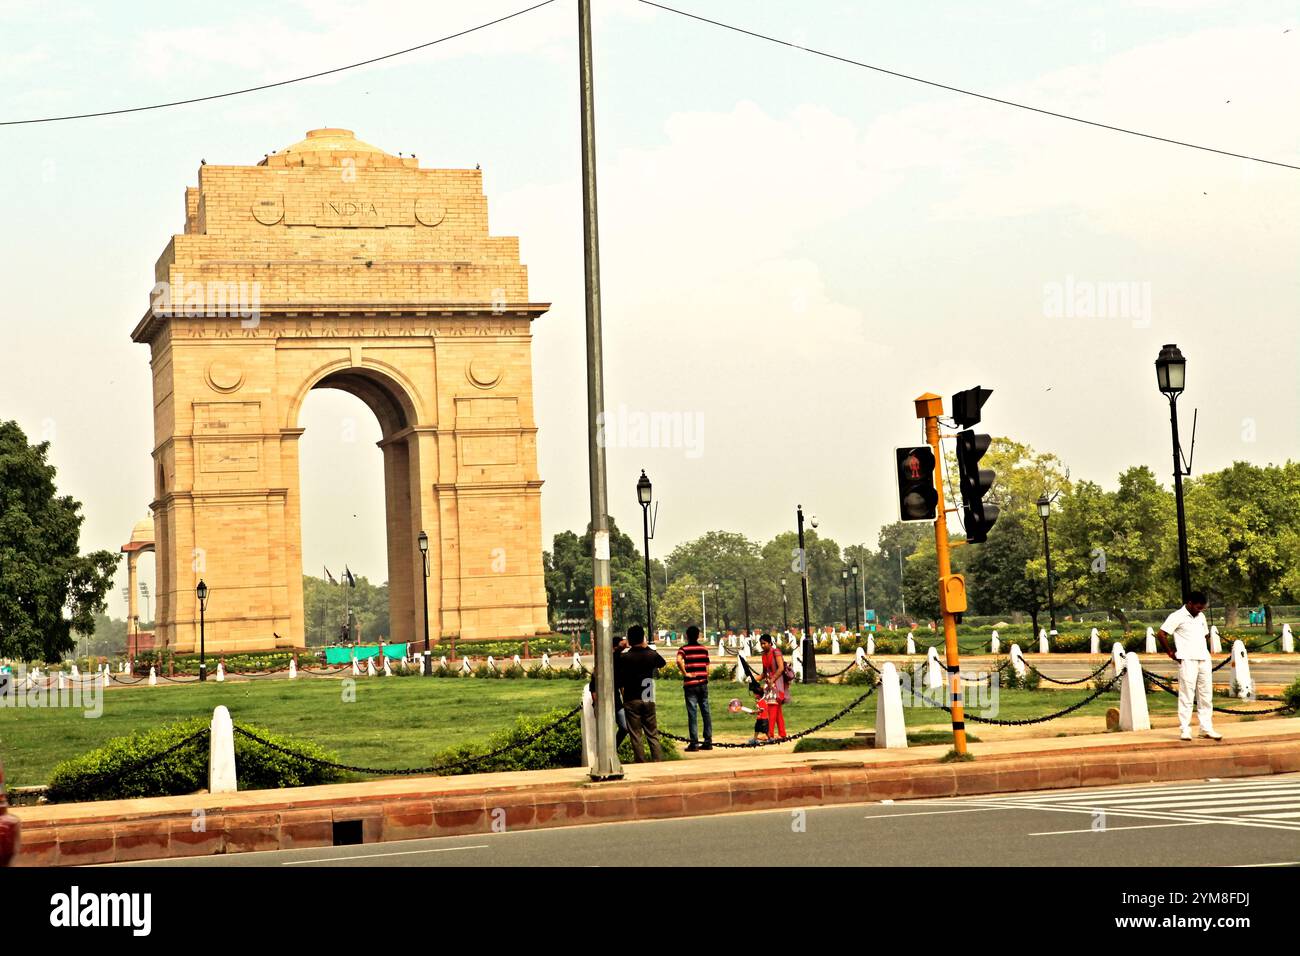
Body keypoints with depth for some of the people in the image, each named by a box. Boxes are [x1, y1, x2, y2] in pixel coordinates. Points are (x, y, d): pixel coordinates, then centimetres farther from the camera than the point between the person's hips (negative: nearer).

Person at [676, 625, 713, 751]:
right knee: (706, 712, 9)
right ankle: (708, 741, 11)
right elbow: (707, 667, 9)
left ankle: (694, 743, -3)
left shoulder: (684, 649, -5)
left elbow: (679, 660, -24)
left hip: (690, 684, -4)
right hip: (703, 683, 4)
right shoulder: (704, 649, 8)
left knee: (692, 714, -2)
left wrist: (685, 673, -14)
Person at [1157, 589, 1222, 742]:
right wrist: (1171, 653, -7)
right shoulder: (1177, 617, -6)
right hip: (1187, 661, -7)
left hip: (1204, 660, 7)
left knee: (1206, 696, 7)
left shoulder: (1201, 617, 16)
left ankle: (1207, 729, 12)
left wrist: (1206, 652, 14)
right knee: (1186, 696, -6)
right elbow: (1161, 634, -10)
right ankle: (1185, 730, -3)